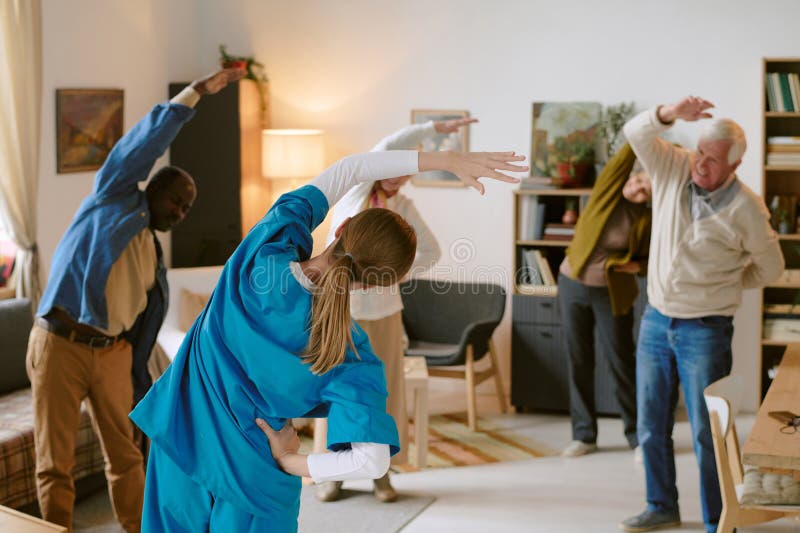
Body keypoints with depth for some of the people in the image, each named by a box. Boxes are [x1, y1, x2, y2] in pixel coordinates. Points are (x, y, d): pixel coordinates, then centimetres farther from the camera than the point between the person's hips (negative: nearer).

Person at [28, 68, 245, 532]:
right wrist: (196, 93, -14)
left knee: (125, 454, 9)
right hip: (60, 344, -6)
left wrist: (145, 391, 17)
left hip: (112, 352, 6)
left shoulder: (154, 259, 18)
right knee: (55, 463, 0)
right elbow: (148, 141, -10)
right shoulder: (114, 197, 4)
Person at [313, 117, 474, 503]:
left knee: (384, 389, 3)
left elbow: (430, 251, 3)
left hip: (382, 309, 2)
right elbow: (387, 148, -20)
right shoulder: (357, 186, -4)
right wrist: (435, 128, -22)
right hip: (338, 305, -2)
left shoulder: (403, 206, 4)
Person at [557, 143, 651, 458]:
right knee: (579, 361, 8)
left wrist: (635, 266, -21)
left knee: (621, 361, 1)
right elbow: (629, 152, -22)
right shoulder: (609, 186, -10)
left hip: (612, 293, -2)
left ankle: (637, 435, 15)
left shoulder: (647, 220, -13)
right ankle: (583, 434, 18)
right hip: (573, 283, 2)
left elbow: (650, 261, -1)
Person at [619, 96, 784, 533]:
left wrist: (727, 284, 7)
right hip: (656, 320, 5)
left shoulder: (746, 209, -12)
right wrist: (670, 114, -31)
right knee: (651, 426, 13)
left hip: (705, 329, -5)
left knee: (706, 433, -3)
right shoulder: (674, 169, -2)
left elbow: (770, 266, 0)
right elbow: (635, 133, -14)